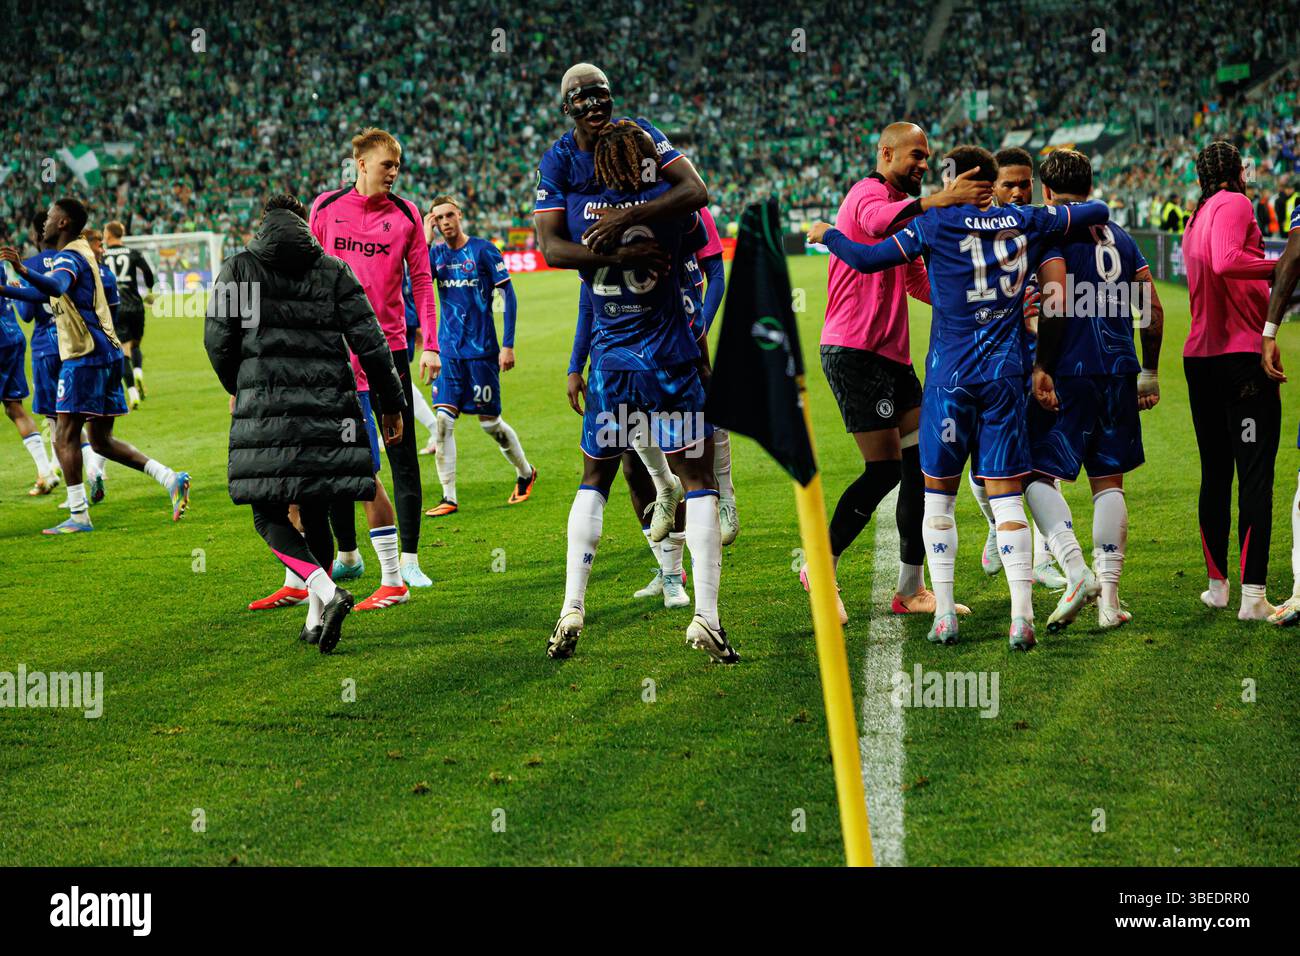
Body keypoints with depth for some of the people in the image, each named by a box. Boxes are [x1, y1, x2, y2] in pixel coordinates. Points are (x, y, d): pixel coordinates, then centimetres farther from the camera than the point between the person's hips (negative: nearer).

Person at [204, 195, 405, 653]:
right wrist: (392, 404, 11)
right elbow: (370, 343, 3)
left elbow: (217, 340, 3)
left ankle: (326, 593, -18)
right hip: (329, 406, 3)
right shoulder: (333, 272, 8)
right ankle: (316, 618, 17)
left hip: (266, 411, -3)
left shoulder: (238, 270, 5)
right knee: (315, 512, 15)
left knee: (269, 516, 4)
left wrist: (237, 388, 22)